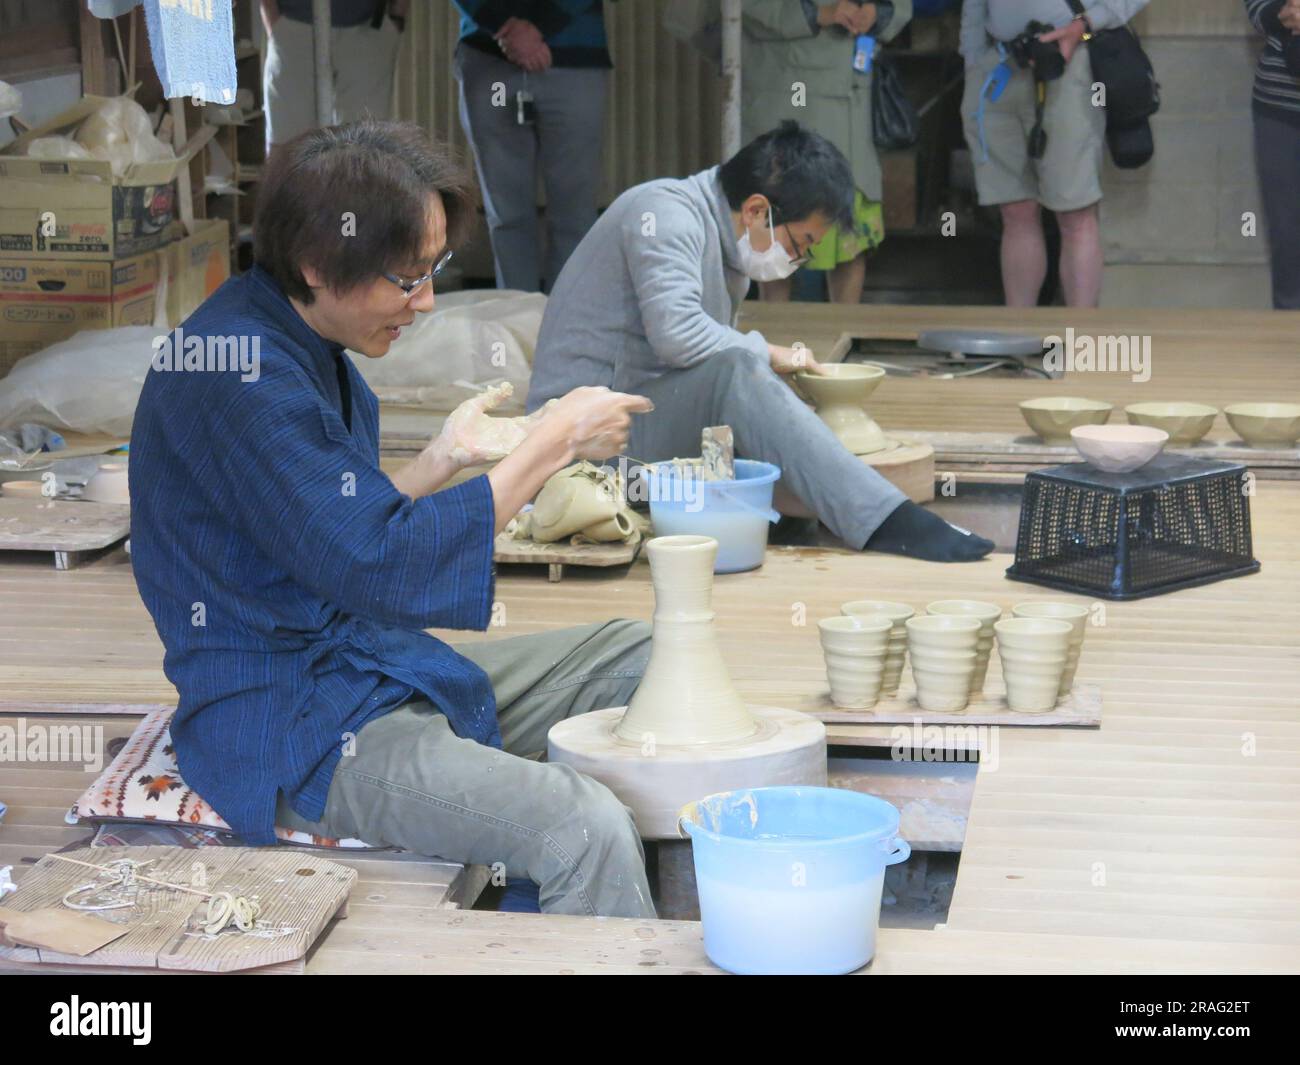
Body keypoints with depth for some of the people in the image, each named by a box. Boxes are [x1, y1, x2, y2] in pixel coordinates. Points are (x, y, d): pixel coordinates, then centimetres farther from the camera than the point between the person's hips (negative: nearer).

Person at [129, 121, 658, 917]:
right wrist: (548, 448, -17)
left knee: (644, 658, 15)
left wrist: (445, 458, 5)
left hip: (377, 666, 11)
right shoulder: (237, 375, -22)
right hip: (293, 728, -11)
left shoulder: (308, 350, 10)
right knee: (586, 830, -28)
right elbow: (381, 568, -25)